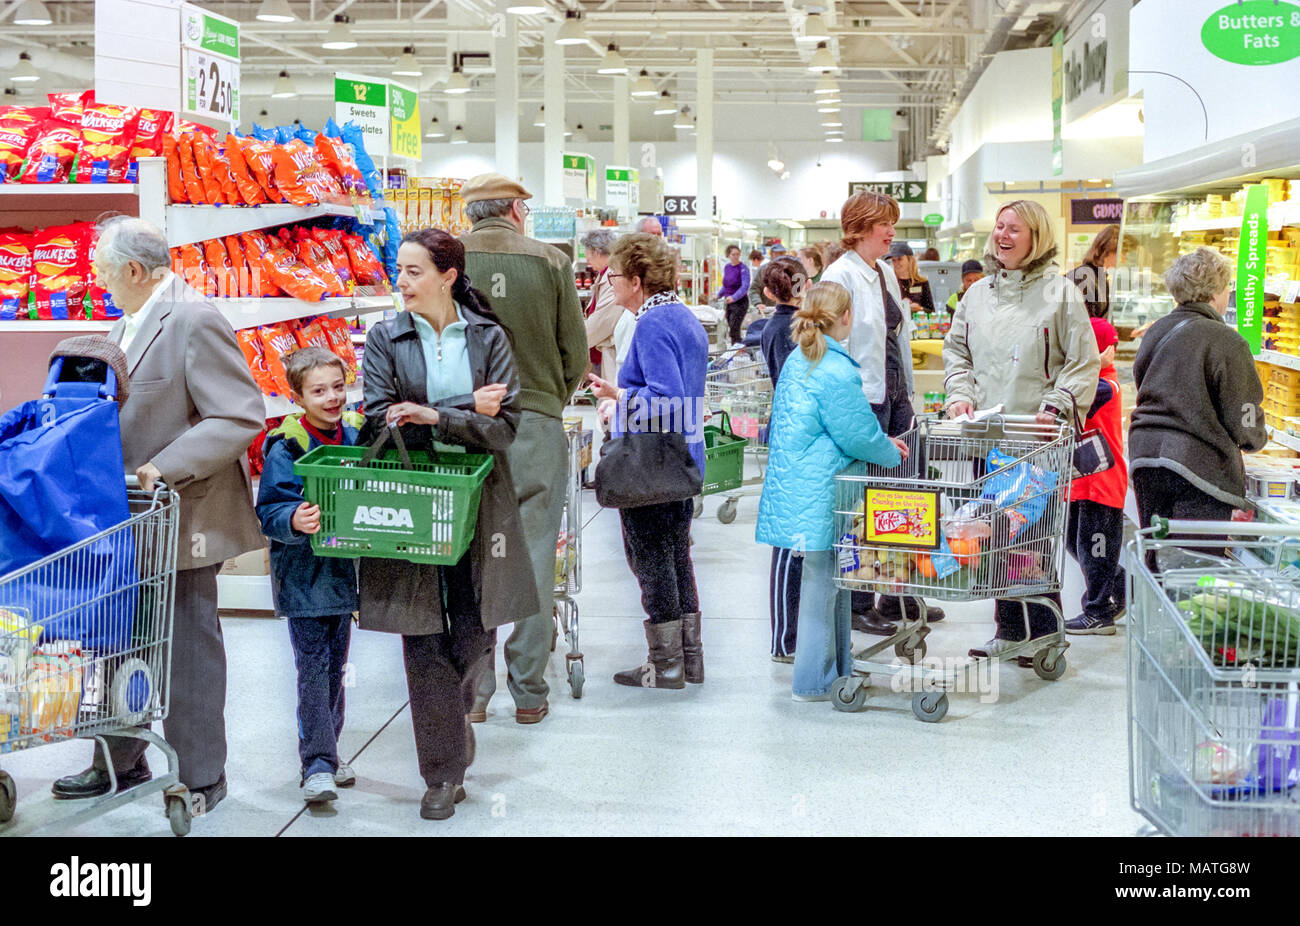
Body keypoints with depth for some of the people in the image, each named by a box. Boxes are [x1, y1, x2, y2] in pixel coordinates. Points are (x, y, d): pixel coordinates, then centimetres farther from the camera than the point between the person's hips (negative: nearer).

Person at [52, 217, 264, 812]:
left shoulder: (195, 321, -16)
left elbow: (241, 416, -21)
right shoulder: (123, 327, 13)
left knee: (188, 649, 3)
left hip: (183, 518, -9)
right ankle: (120, 763, 31)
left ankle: (201, 778, 16)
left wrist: (165, 469, -24)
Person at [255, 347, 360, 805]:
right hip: (302, 574, -6)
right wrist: (294, 521, -37)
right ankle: (317, 765, -1)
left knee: (336, 667, 15)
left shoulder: (356, 436, 2)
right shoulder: (285, 448, -14)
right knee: (313, 669, -6)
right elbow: (270, 511, -19)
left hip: (343, 570, 6)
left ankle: (326, 753, 29)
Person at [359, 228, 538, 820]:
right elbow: (379, 422, -6)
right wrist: (468, 411, -13)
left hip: (477, 503, 1)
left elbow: (505, 427, -6)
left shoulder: (489, 337, 3)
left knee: (476, 632, 6)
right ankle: (444, 774, 11)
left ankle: (455, 705, 39)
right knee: (424, 640, 0)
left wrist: (433, 416, -17)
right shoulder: (385, 339, 3)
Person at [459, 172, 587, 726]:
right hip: (537, 425, -1)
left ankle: (471, 692, 10)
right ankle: (528, 693, 11)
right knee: (533, 559, 6)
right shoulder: (550, 263, -1)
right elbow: (576, 354, 3)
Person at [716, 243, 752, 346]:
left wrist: (734, 297, -34)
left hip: (740, 303, -7)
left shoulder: (743, 269, -11)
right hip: (728, 303, 7)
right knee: (731, 329, 8)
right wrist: (719, 295, 11)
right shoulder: (726, 268, 9)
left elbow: (745, 287, -21)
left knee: (734, 329, -15)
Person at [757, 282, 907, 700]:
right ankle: (815, 682, 9)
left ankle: (839, 668, 28)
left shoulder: (798, 361, 12)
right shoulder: (836, 371, -19)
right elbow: (858, 436, -14)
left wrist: (882, 442, 22)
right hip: (821, 493, -9)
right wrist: (892, 456, 5)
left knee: (830, 581, 18)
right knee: (822, 582, 0)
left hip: (797, 487, 10)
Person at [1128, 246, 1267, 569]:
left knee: (1155, 563, 15)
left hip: (1145, 457, 7)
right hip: (1201, 463, -7)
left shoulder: (1157, 331, 10)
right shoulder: (1227, 343, -11)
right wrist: (1259, 438, 14)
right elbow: (1245, 424, -10)